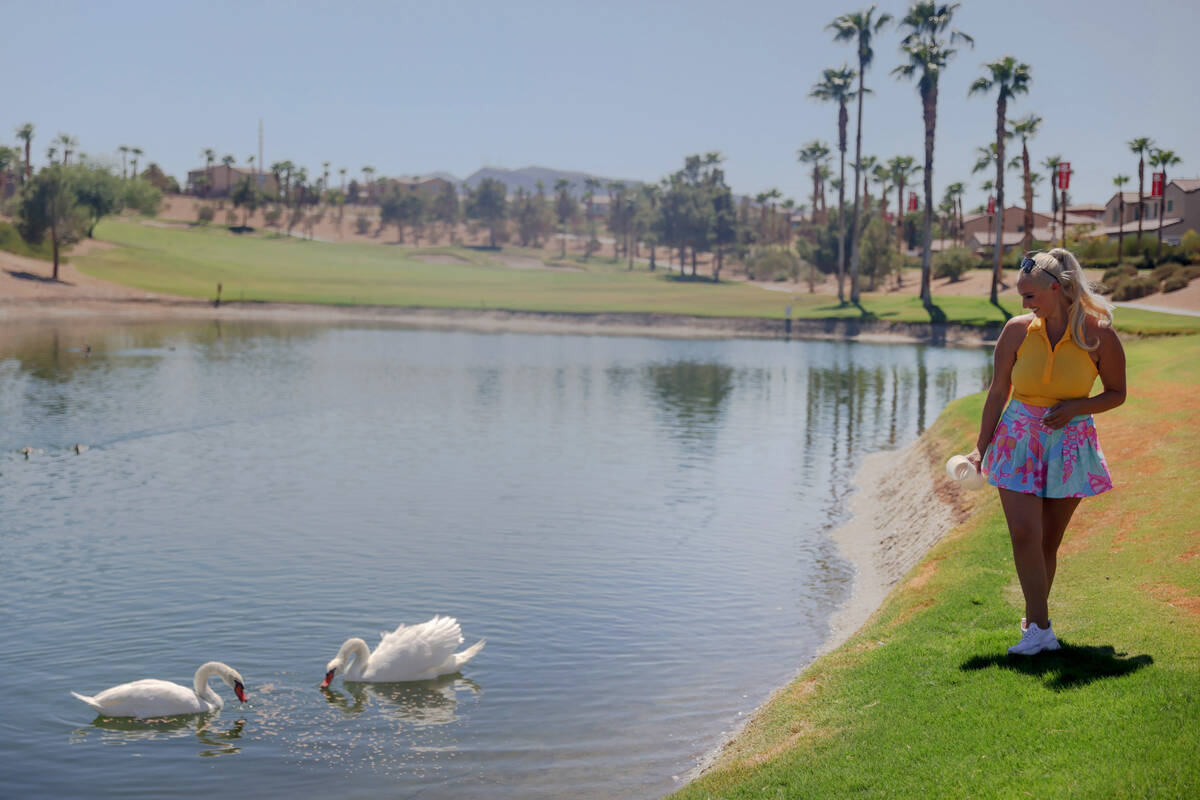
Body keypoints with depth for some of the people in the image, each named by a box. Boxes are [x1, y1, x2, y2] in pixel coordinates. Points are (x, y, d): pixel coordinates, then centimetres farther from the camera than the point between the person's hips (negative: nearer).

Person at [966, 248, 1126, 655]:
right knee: (1024, 534, -13)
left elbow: (1117, 393, 4)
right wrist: (981, 446, 4)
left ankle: (1034, 620, 24)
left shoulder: (1098, 334, -7)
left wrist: (1076, 407, -14)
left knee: (1048, 542, 7)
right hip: (1018, 441, 0)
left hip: (1069, 444, 0)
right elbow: (998, 391, 5)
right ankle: (1040, 629, -7)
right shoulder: (1017, 330, -4)